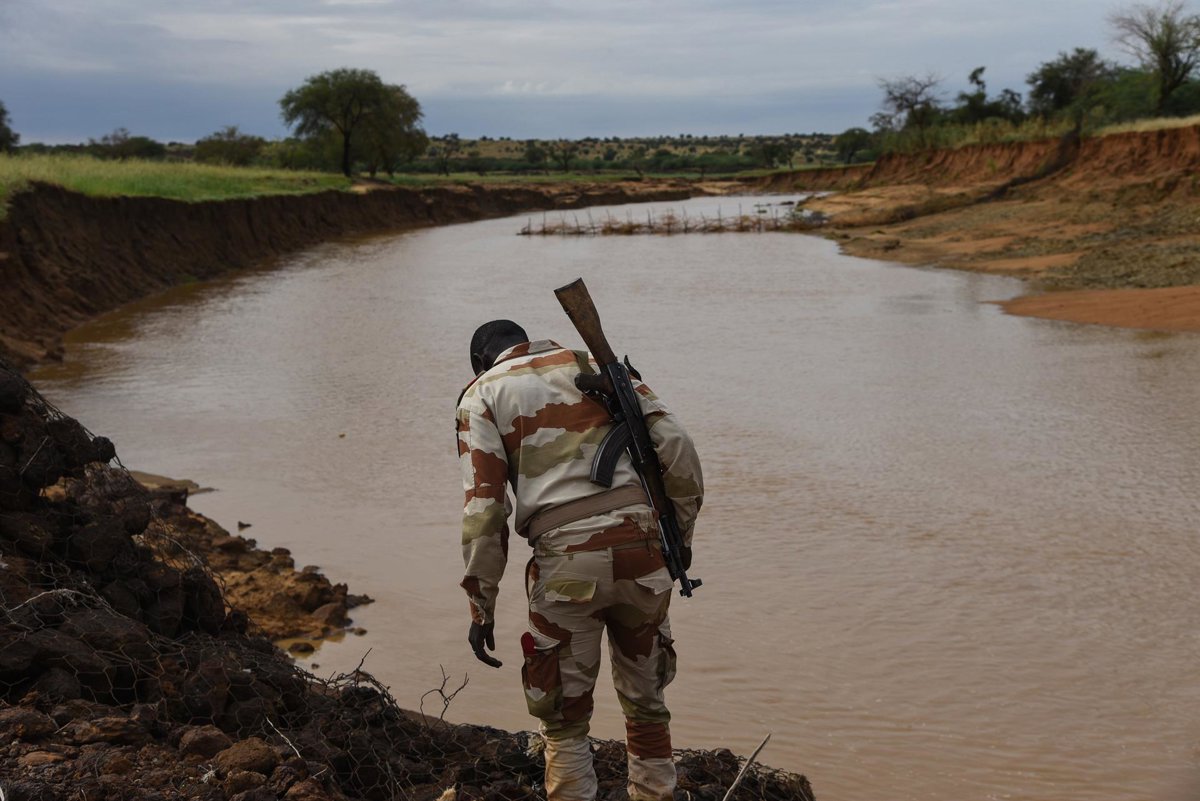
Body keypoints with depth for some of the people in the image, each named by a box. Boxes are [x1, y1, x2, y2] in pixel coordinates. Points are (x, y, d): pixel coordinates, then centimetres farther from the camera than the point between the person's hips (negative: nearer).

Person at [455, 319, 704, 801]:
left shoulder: (481, 395, 11)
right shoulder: (600, 367, 19)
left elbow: (483, 506, -2)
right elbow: (677, 447, 7)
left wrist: (481, 605, 1)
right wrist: (681, 535, 15)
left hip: (565, 564, -3)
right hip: (642, 549, 3)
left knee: (564, 721, 13)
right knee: (646, 706, 20)